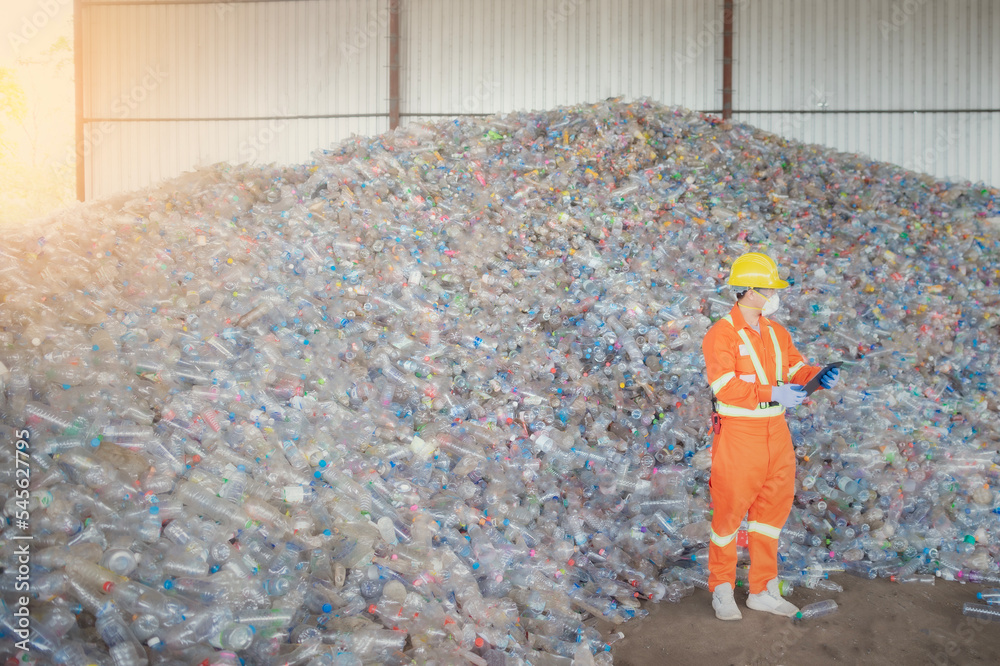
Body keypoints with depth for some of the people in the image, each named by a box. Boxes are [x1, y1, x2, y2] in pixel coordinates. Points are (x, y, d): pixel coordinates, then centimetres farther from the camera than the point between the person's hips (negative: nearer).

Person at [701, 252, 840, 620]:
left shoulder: (776, 332, 12)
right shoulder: (721, 335, -12)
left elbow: (795, 367, 12)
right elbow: (725, 386, -21)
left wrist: (817, 376, -10)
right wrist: (772, 393, -27)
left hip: (775, 432, 7)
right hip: (737, 434, -7)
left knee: (772, 508, 13)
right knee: (730, 511, 2)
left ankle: (763, 590, 27)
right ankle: (722, 589, 20)